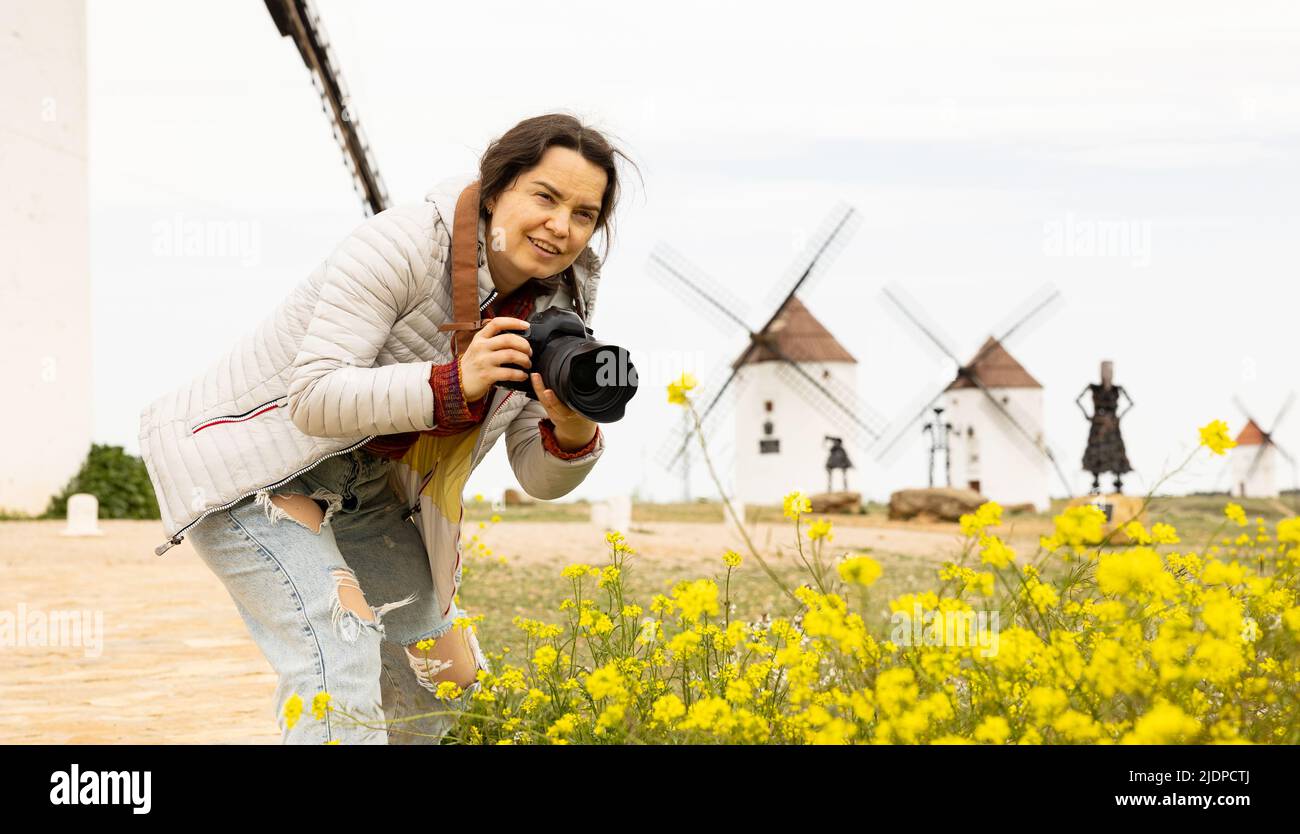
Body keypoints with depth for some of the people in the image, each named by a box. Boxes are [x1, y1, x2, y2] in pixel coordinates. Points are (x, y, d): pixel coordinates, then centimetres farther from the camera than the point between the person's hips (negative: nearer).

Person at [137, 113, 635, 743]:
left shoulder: (560, 301, -4)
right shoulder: (405, 243, -25)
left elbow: (539, 476, -3)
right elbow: (316, 399, -29)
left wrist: (572, 431, -26)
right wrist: (455, 382, -40)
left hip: (365, 488, 8)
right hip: (252, 463, -8)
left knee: (446, 680, 14)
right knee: (338, 655, -29)